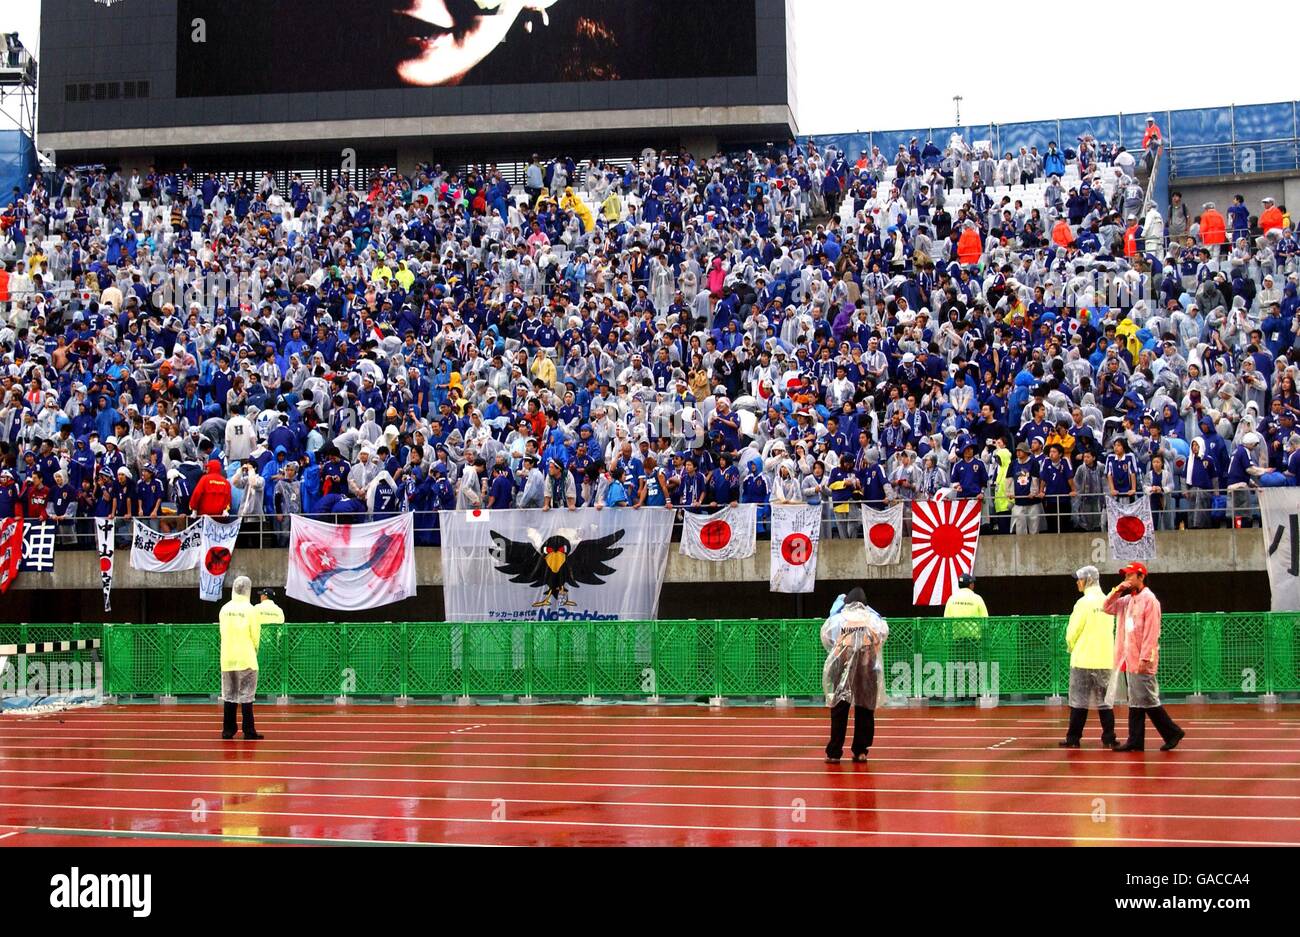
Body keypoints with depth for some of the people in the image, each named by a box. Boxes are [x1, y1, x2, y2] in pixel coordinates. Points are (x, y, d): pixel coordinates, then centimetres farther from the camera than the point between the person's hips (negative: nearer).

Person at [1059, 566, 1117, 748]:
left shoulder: (1084, 602, -11)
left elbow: (1072, 632, -9)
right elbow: (1111, 629, 11)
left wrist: (1072, 648, 10)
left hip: (1084, 659, -5)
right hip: (1105, 659, 5)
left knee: (1079, 700, 1)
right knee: (1104, 700, 10)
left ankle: (1073, 738, 4)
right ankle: (1109, 738, 8)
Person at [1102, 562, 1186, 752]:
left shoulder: (1149, 600, -11)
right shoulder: (1127, 600, 14)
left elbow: (1151, 632, -16)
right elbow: (1106, 608, 17)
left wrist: (1145, 658, -21)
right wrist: (1116, 591, 3)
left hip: (1141, 660, -8)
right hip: (1129, 659, 8)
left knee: (1148, 700, -7)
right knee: (1135, 701, 9)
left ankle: (1173, 732, 4)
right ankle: (1135, 740, 11)